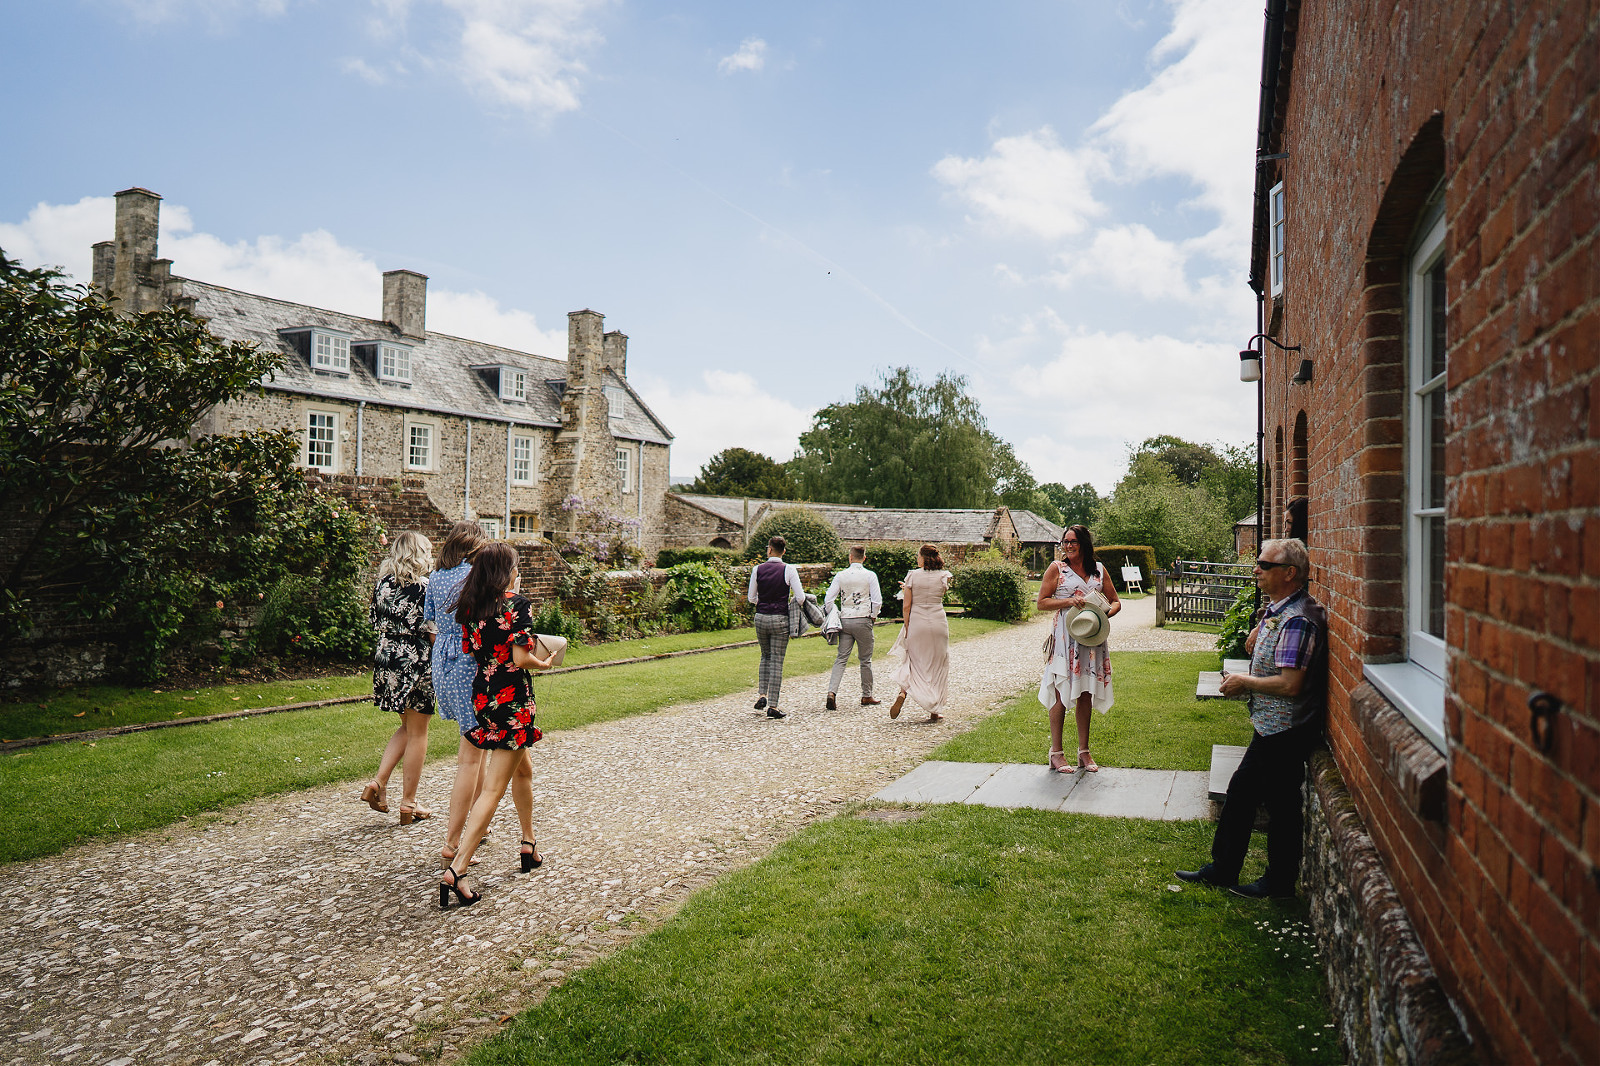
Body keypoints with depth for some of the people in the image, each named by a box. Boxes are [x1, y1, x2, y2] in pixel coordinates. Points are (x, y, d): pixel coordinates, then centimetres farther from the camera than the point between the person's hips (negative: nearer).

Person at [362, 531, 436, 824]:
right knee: (417, 733, 6)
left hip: (385, 659, 6)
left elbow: (375, 622, 10)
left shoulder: (382, 584, 4)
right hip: (416, 663, -6)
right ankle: (408, 803, 12)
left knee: (407, 727, 23)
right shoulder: (423, 587, -14)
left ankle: (379, 783, 12)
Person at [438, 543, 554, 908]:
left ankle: (529, 843, 39)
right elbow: (520, 659, -20)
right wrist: (544, 663, -1)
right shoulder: (516, 604, -14)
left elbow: (468, 650, 8)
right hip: (513, 698, -8)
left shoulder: (469, 606, 4)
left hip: (482, 695, 8)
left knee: (524, 769, 26)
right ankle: (455, 871, -11)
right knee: (493, 789, -5)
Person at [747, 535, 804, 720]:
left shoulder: (757, 569, 0)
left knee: (766, 656, 23)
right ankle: (772, 706, 1)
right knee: (777, 661, 2)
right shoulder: (789, 570, -7)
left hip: (761, 617, 3)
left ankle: (762, 694, 13)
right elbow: (801, 598, -10)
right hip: (780, 619, -3)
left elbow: (751, 598, 6)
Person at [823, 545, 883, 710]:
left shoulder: (840, 575, 2)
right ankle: (867, 696, 18)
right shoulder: (870, 575, -3)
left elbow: (828, 600, 0)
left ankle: (832, 692, -13)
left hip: (844, 620, 2)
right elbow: (877, 601, -6)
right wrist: (873, 616, 10)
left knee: (841, 659, 3)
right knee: (865, 660, 9)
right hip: (863, 620, -2)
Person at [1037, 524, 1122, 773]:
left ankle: (1084, 752, 17)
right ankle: (1056, 752, 5)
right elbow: (1042, 603, -2)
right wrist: (1068, 602, -16)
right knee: (1061, 693, -3)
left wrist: (1106, 613, -7)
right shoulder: (1057, 568, 1)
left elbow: (1115, 602, 15)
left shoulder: (1099, 570, 11)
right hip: (1065, 637, -3)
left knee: (1086, 693, 8)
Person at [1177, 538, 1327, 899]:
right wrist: (1262, 625, 2)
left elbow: (1291, 684, -28)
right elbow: (1252, 645, 21)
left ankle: (1279, 883, 22)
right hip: (1271, 727, 10)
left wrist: (1244, 682, -14)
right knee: (1240, 792, 16)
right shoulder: (1278, 609, 9)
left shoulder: (1297, 621, -23)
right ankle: (1222, 869, 28)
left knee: (1280, 804, 5)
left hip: (1284, 731, -10)